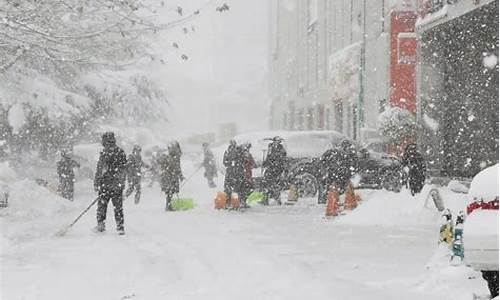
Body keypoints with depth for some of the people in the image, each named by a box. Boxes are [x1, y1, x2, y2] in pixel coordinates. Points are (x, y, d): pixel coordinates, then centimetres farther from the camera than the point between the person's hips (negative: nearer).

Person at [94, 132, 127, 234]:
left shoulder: (105, 153, -11)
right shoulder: (121, 152, 4)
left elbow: (100, 170, -12)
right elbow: (124, 169, 10)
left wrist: (96, 184, -8)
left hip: (106, 184, -4)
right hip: (119, 185, 4)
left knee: (102, 205, 6)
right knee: (118, 206, 7)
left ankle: (101, 225, 8)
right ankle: (120, 227, 7)